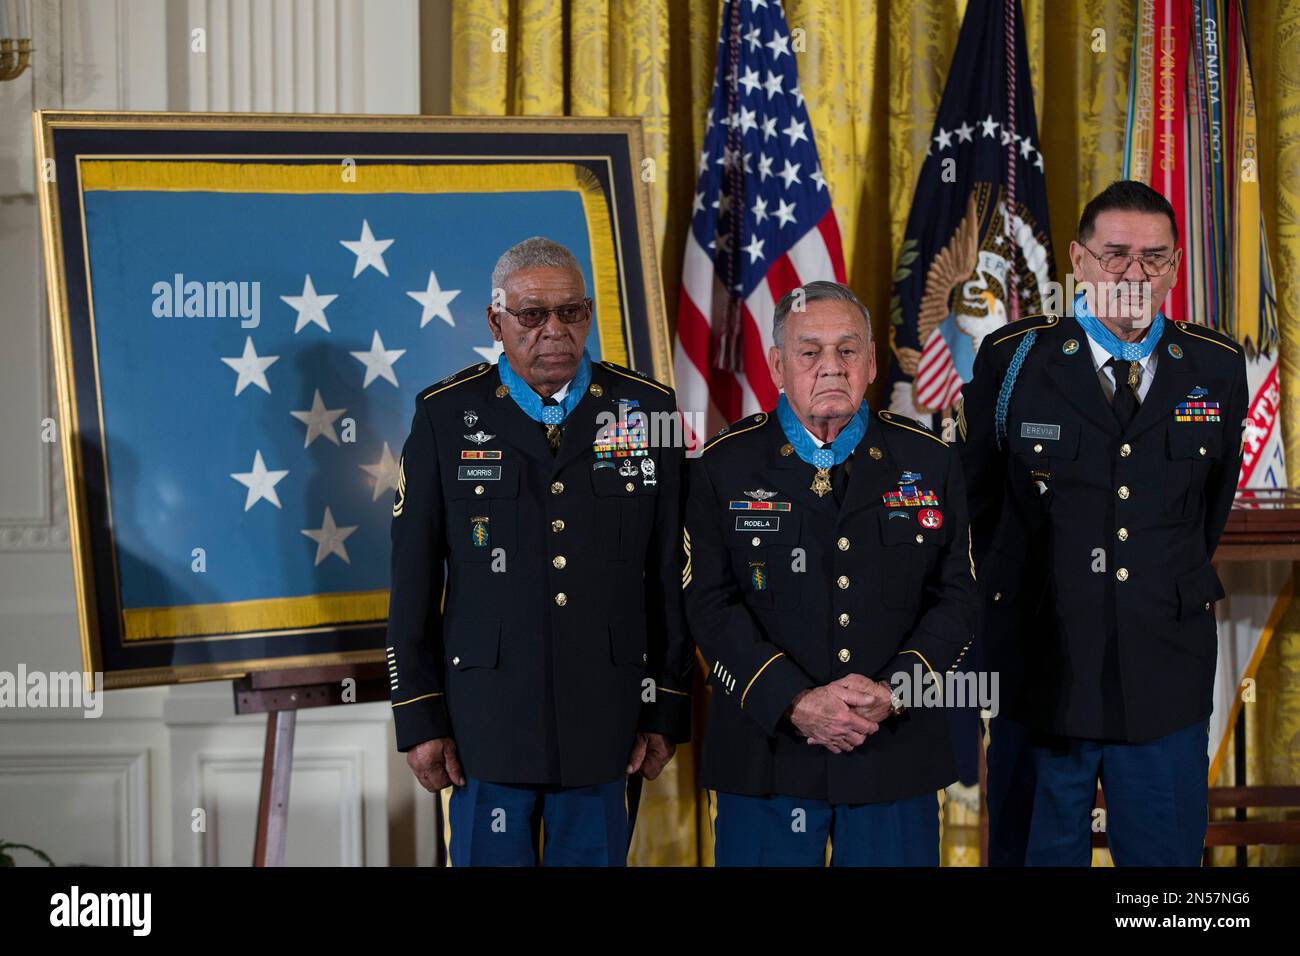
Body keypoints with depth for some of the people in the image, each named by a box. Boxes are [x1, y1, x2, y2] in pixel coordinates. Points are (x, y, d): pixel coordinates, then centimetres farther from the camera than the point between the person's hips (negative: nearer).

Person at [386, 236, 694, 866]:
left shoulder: (647, 411, 3)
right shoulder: (446, 416, 0)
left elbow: (671, 573, 4)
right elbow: (413, 580, 1)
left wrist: (668, 712, 2)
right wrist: (420, 719, -2)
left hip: (604, 720, 1)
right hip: (487, 720, -1)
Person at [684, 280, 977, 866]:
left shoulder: (929, 463, 6)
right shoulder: (724, 467, 1)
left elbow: (954, 598, 4)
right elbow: (712, 606, -5)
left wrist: (895, 693, -11)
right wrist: (796, 703, -16)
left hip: (898, 759, 1)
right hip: (766, 751, -1)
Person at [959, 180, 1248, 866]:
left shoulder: (1216, 368, 3)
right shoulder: (1011, 360, -3)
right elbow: (976, 502, 7)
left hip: (1167, 676, 2)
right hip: (1041, 673, -1)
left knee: (1166, 853, 9)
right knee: (1035, 851, 9)